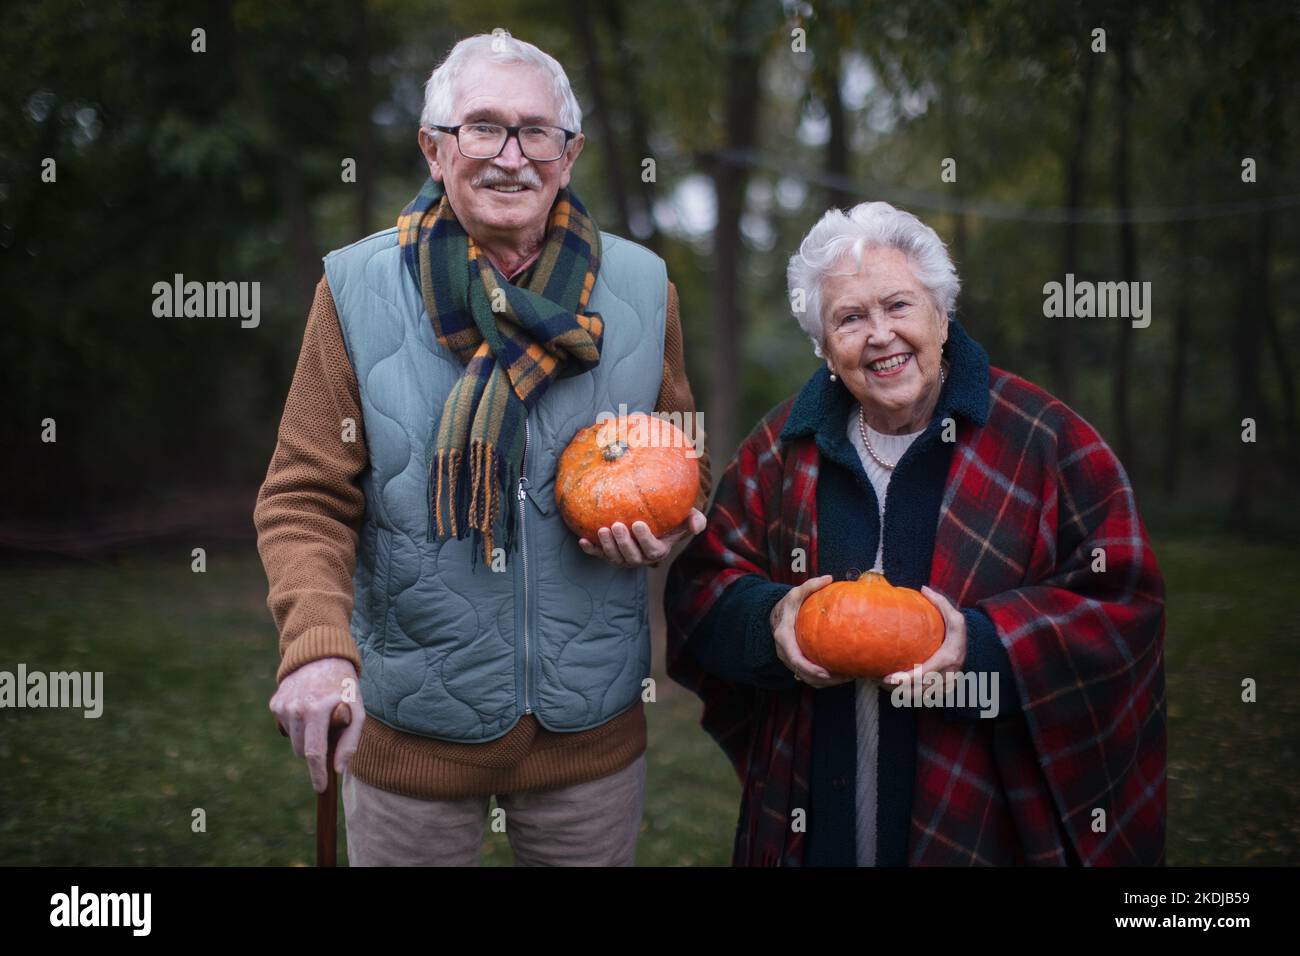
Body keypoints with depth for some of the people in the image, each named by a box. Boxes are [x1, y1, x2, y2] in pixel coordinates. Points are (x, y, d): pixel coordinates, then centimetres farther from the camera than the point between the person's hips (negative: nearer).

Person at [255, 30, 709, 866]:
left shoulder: (640, 288, 0)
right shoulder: (358, 289, -7)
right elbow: (307, 499, -9)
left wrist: (666, 524, -10)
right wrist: (316, 644, -25)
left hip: (594, 727, 2)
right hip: (409, 726, -2)